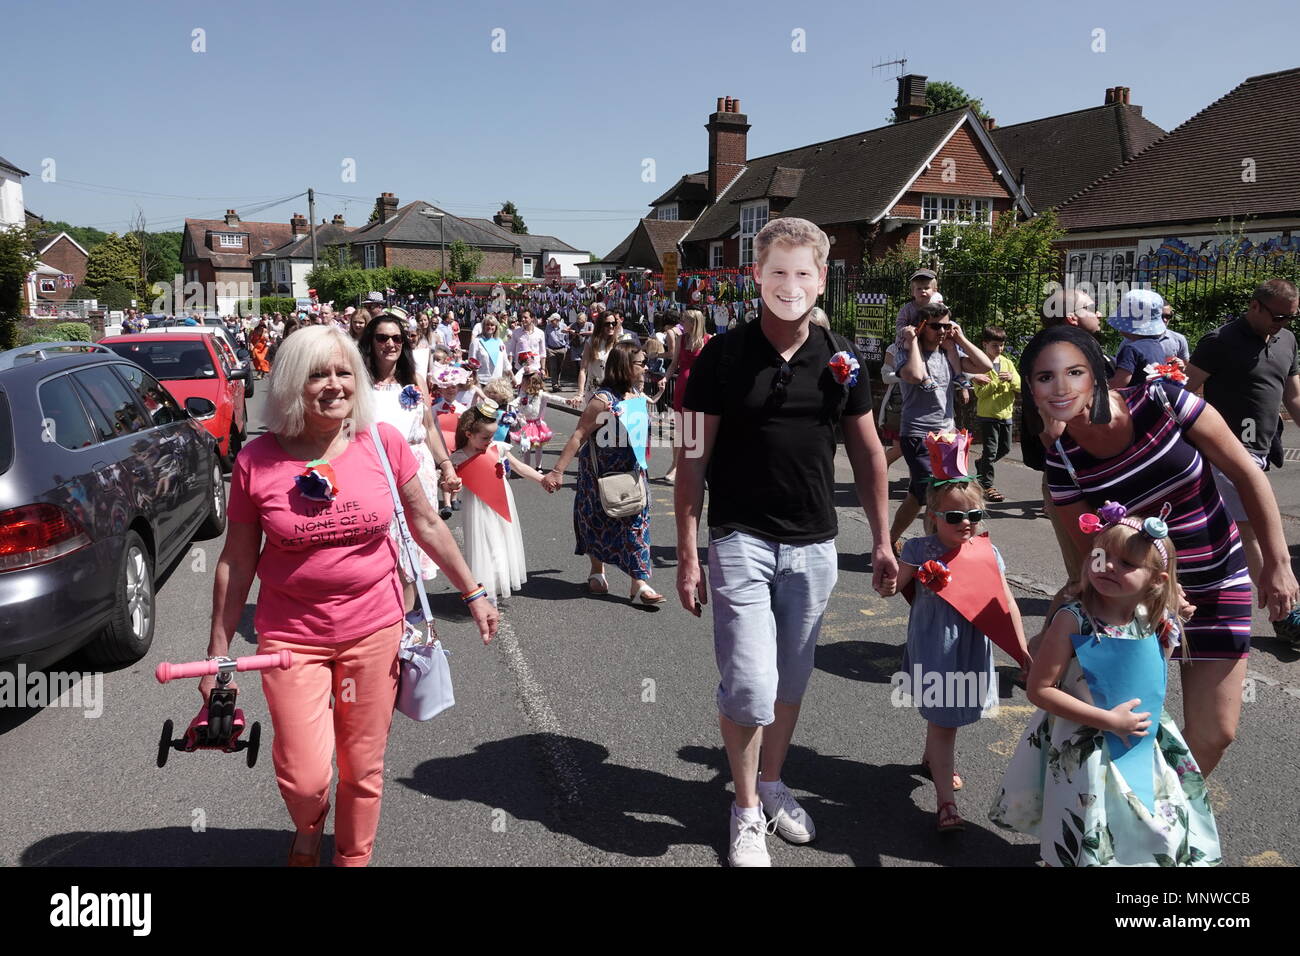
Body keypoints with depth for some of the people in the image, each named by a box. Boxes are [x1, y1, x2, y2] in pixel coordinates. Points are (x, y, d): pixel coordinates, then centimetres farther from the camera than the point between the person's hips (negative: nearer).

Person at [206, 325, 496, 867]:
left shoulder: (383, 444, -6)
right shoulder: (256, 461, -8)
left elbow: (426, 525, 6)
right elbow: (236, 562, 0)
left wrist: (472, 594, 10)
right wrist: (218, 652, 3)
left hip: (374, 630, 1)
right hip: (291, 637, -1)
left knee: (364, 770, 11)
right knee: (304, 777, -3)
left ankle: (352, 858, 39)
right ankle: (308, 829, 35)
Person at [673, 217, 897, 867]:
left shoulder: (840, 360, 1)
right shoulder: (722, 357, -7)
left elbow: (867, 453, 10)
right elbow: (692, 460, -5)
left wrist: (881, 541, 8)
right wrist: (687, 555, -7)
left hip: (814, 545, 3)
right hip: (741, 541, -3)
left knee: (791, 683, 16)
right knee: (749, 687, -5)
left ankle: (772, 785, 37)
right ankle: (746, 809, 18)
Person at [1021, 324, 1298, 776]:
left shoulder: (1160, 401, -20)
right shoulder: (1062, 459, -15)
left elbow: (1247, 475, -10)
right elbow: (1089, 552, -5)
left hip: (1218, 585, 0)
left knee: (1213, 733, 6)